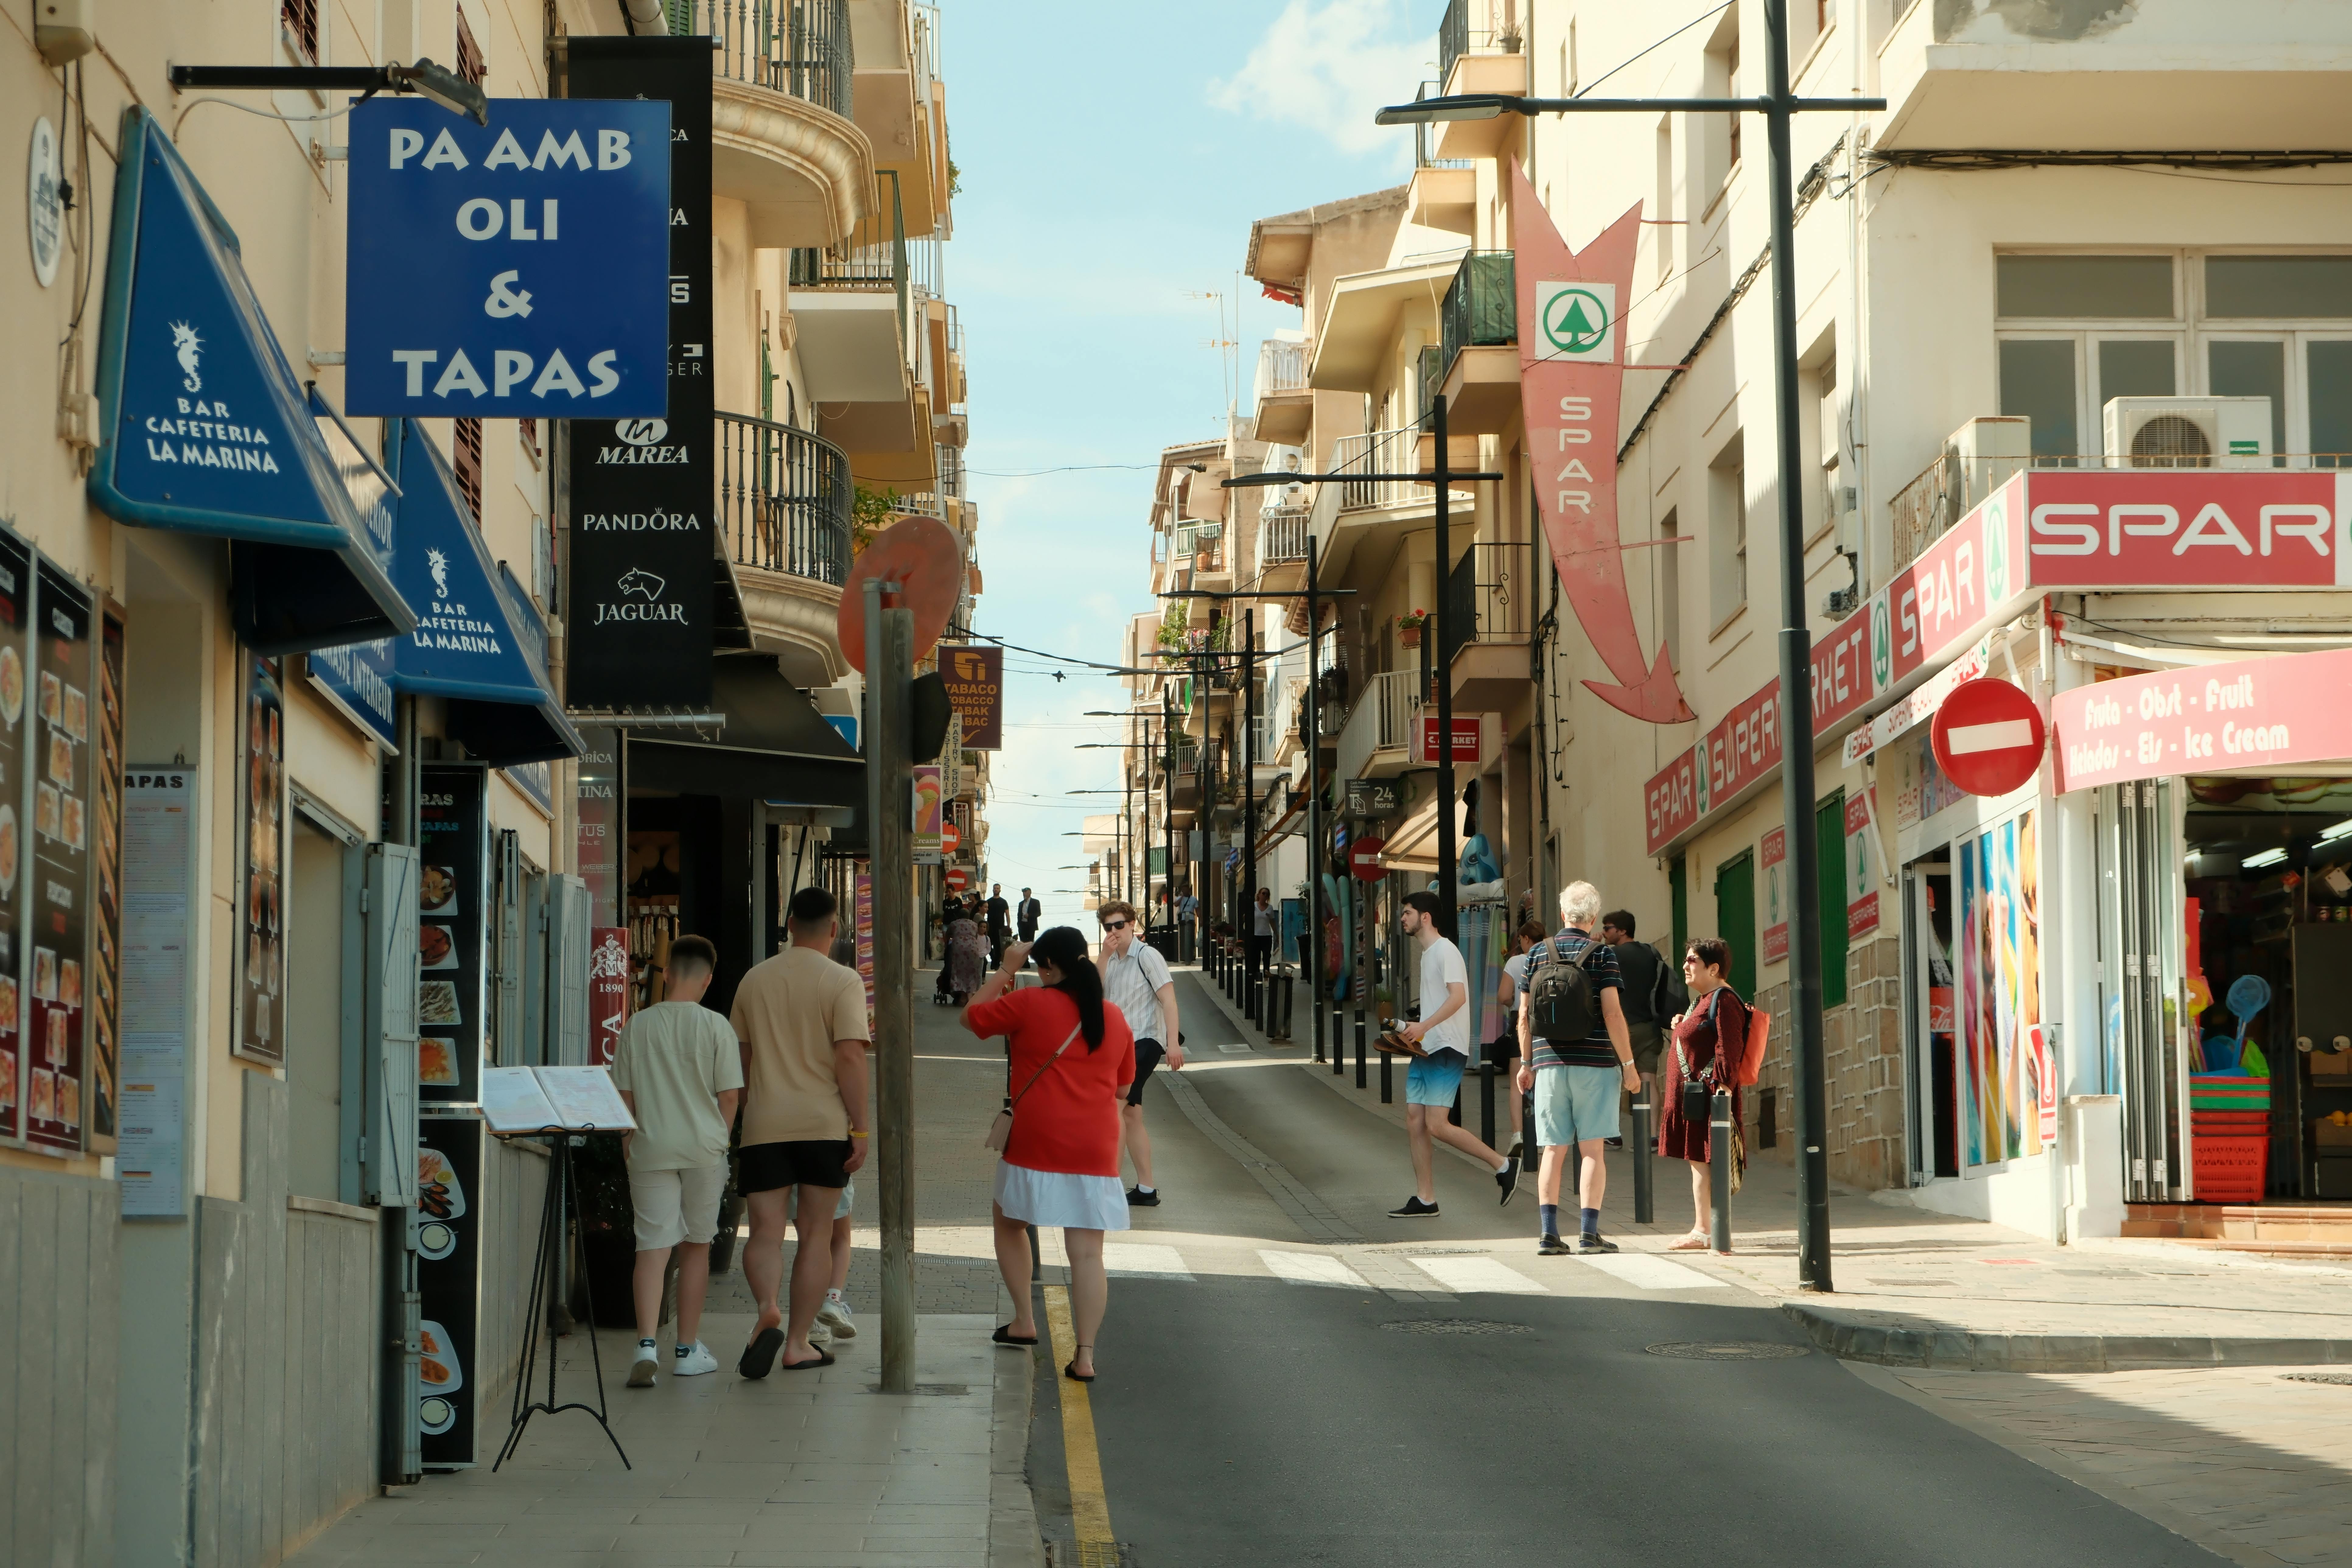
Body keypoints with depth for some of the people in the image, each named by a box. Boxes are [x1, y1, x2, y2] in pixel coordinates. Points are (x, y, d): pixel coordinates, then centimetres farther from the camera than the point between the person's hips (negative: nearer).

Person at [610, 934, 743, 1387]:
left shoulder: (638, 1025, 0)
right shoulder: (715, 1027, -5)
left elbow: (624, 1093, 4)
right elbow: (729, 1095, -3)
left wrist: (628, 1140, 17)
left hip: (650, 1147, 1)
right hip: (703, 1147, -1)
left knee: (653, 1247, -1)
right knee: (696, 1247, 12)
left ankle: (646, 1342, -20)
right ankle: (687, 1351, 19)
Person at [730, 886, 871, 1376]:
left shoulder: (754, 980, 9)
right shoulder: (842, 982, -5)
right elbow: (849, 1057, -13)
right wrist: (861, 1127, -8)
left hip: (765, 1125, 2)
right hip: (824, 1124, -2)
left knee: (765, 1232, 2)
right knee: (816, 1234, 8)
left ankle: (767, 1310, -26)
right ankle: (798, 1342, 9)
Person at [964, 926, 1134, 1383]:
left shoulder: (1030, 1004, -6)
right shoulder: (1116, 1019, 9)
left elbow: (971, 1017, 7)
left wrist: (1006, 969, 13)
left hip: (1036, 1145, -3)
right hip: (1096, 1151, 3)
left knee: (1010, 1224, 23)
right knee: (1087, 1253, 0)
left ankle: (1024, 1322, 21)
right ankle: (1085, 1356, -4)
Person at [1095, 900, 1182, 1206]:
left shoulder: (1146, 955, -9)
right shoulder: (1112, 959, 16)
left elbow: (1168, 998, -14)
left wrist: (1173, 1042, -22)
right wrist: (1105, 956, -9)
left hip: (1145, 1041, -9)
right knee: (1131, 1116, 10)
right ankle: (1146, 1190, 15)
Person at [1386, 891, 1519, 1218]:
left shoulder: (1445, 950, -11)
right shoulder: (1427, 954, 20)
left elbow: (1458, 997, -23)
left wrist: (1423, 1026, -28)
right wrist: (1413, 1032, 16)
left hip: (1447, 1050, -10)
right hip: (1426, 1050, 10)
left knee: (1436, 1125, -15)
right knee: (1414, 1122, 5)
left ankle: (1504, 1167, -3)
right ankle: (1425, 1200, 8)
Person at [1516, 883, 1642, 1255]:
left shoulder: (1539, 955, 7)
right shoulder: (1601, 954, -5)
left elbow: (1525, 1016, 8)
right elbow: (1612, 1014, -10)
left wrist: (1526, 1063, 17)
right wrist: (1628, 1065, -4)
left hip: (1550, 1064, 3)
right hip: (1595, 1063, -3)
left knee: (1554, 1151, 7)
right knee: (1592, 1150, 0)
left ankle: (1549, 1233, 1)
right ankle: (1588, 1233, -4)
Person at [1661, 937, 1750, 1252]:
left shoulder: (1723, 1002, -14)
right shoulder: (1703, 1000, 19)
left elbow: (1729, 1052, -20)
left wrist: (1720, 1090, -24)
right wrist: (1681, 1027, 15)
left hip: (1707, 1095, -11)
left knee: (1705, 1161, -9)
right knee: (1698, 1161, 11)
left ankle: (1707, 1232, -9)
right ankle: (1702, 1230, 14)